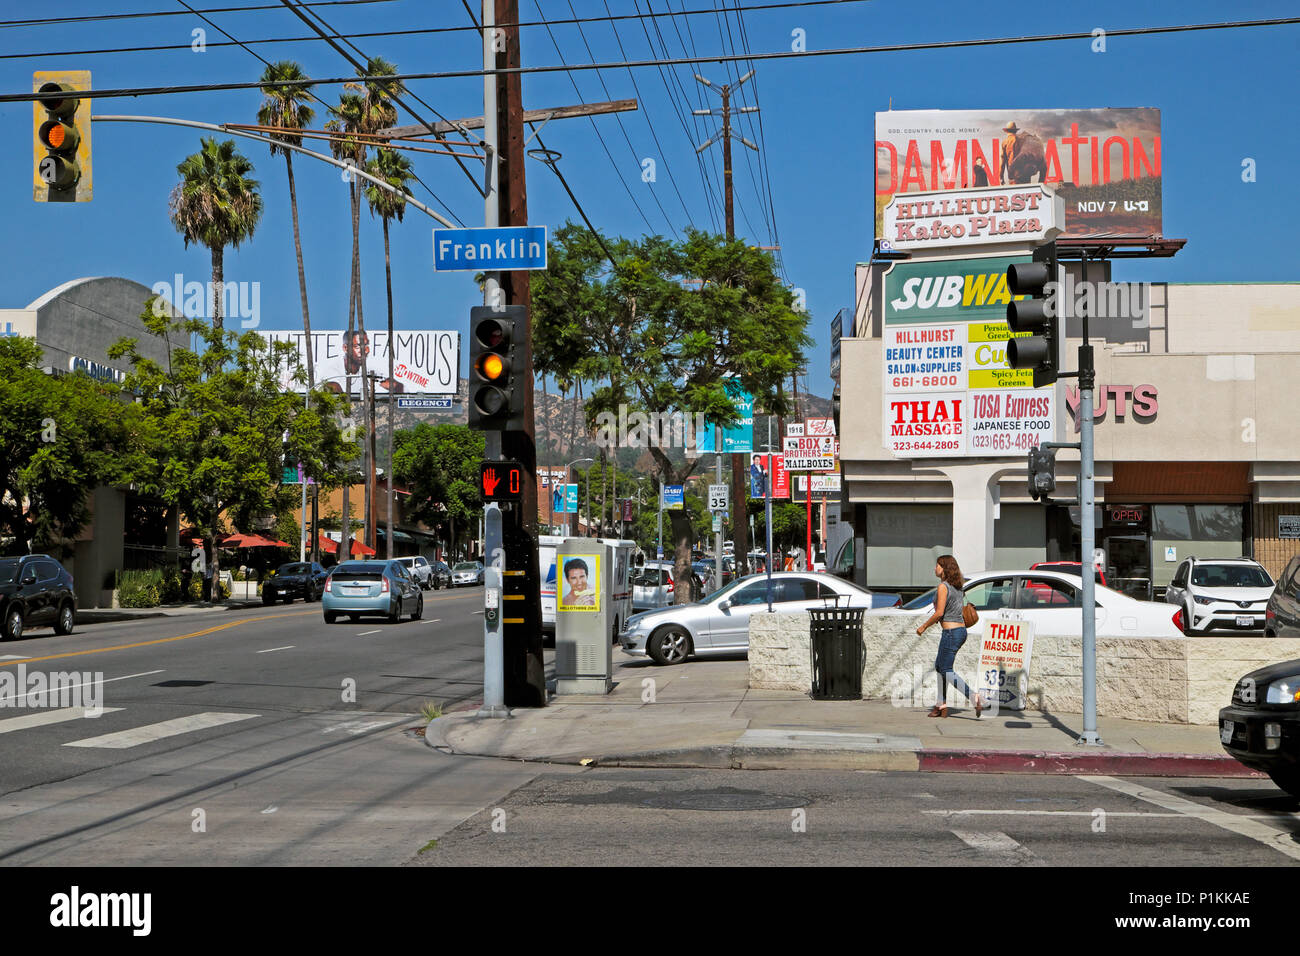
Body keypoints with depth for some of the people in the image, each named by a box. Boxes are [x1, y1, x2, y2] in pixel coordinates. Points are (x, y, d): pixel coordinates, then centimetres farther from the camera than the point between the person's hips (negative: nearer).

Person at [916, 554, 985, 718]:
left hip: (951, 632, -9)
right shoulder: (957, 586, 12)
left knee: (946, 671, -3)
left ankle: (976, 699, -15)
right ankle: (941, 705, 22)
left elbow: (939, 612, -18)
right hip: (961, 630, 9)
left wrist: (923, 627, -8)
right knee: (939, 666, 19)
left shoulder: (943, 587, -14)